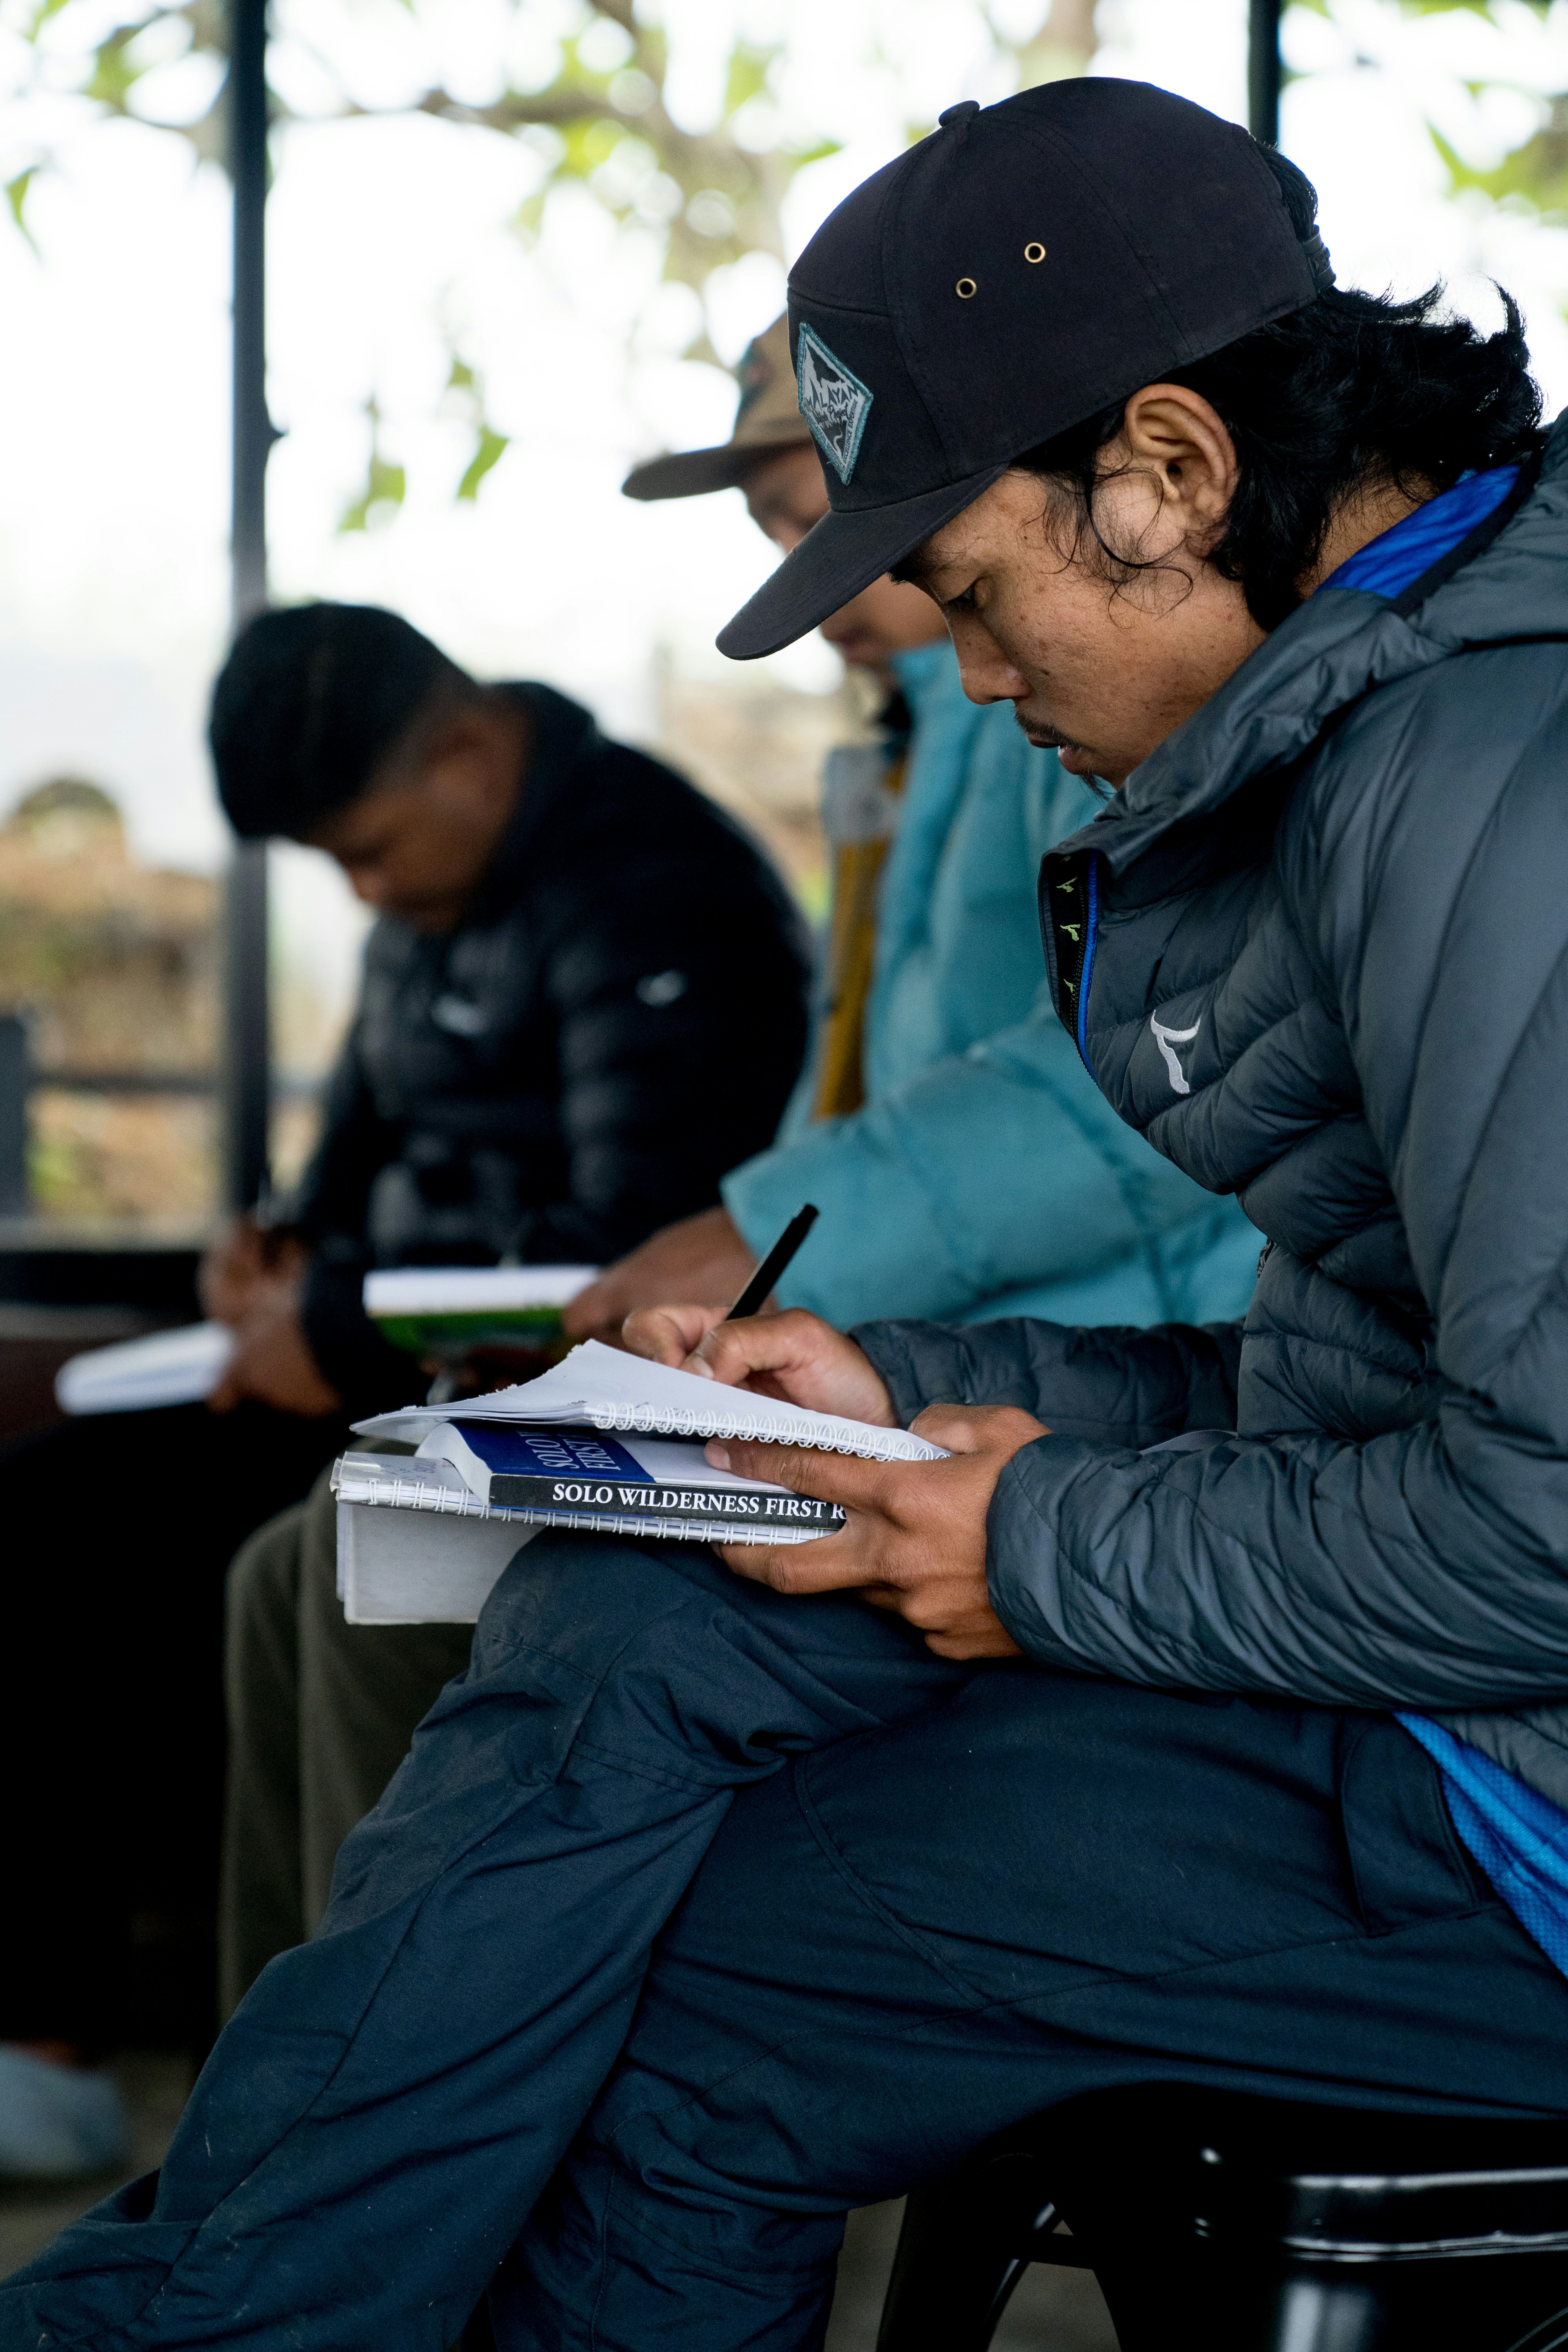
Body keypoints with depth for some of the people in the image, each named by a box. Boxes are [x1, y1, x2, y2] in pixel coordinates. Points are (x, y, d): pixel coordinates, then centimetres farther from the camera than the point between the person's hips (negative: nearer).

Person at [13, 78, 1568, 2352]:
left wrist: (1060, 1555, -14)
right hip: (1378, 1669, 9)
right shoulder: (1378, 725, 13)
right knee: (621, 1633, 0)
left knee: (650, 2032, -7)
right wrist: (918, 1394, 8)